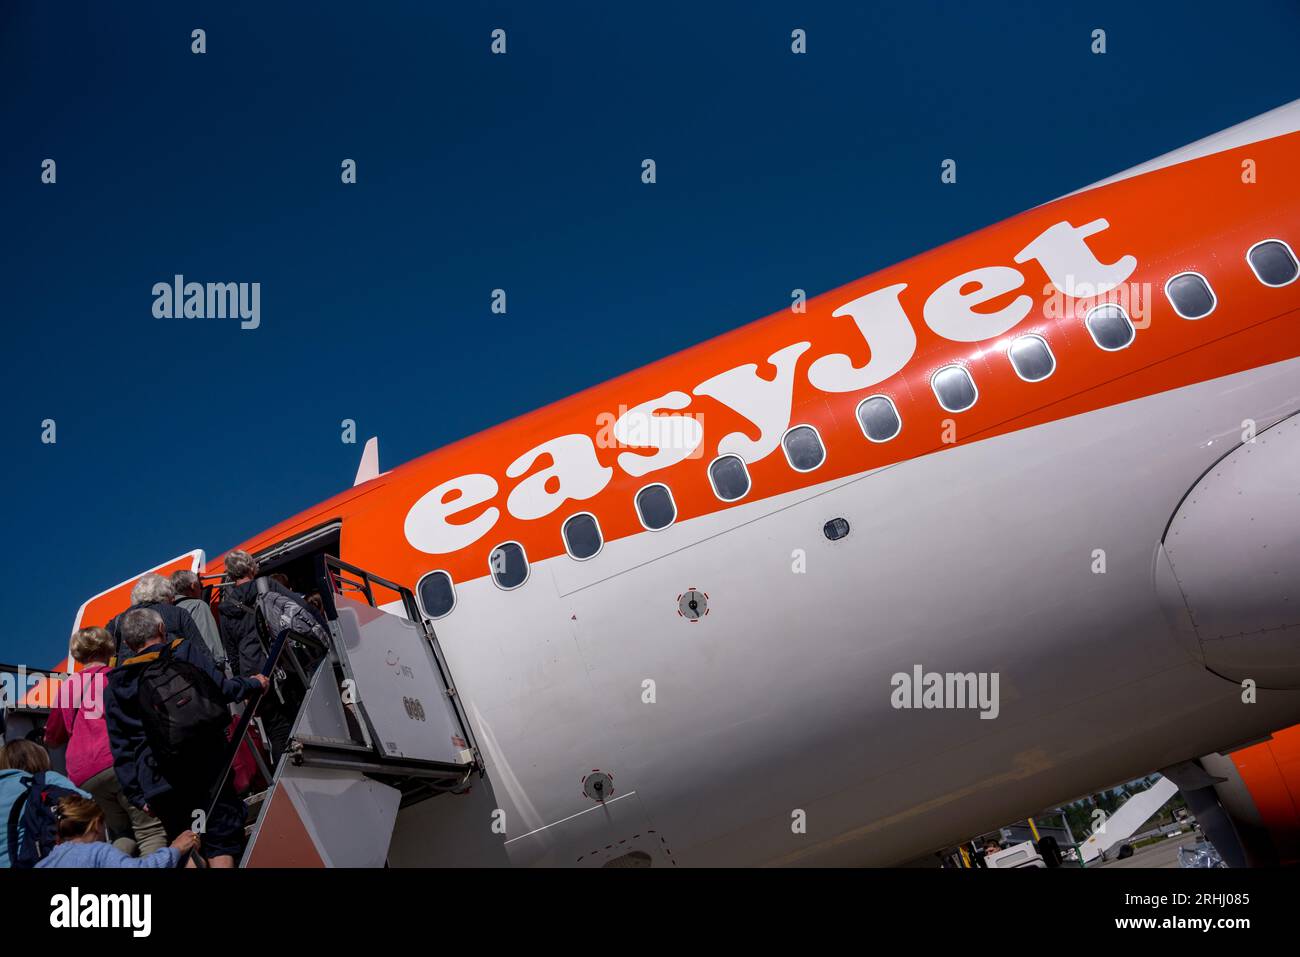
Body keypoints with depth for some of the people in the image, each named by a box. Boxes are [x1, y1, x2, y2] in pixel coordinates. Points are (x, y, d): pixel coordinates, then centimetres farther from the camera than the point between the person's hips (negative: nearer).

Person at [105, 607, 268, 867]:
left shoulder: (117, 684, 8)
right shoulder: (188, 651, 3)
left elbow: (120, 747, 7)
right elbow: (222, 689, -5)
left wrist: (138, 795, 10)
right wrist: (254, 684, 15)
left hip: (161, 784, 2)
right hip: (208, 768, -1)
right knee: (222, 840, 5)